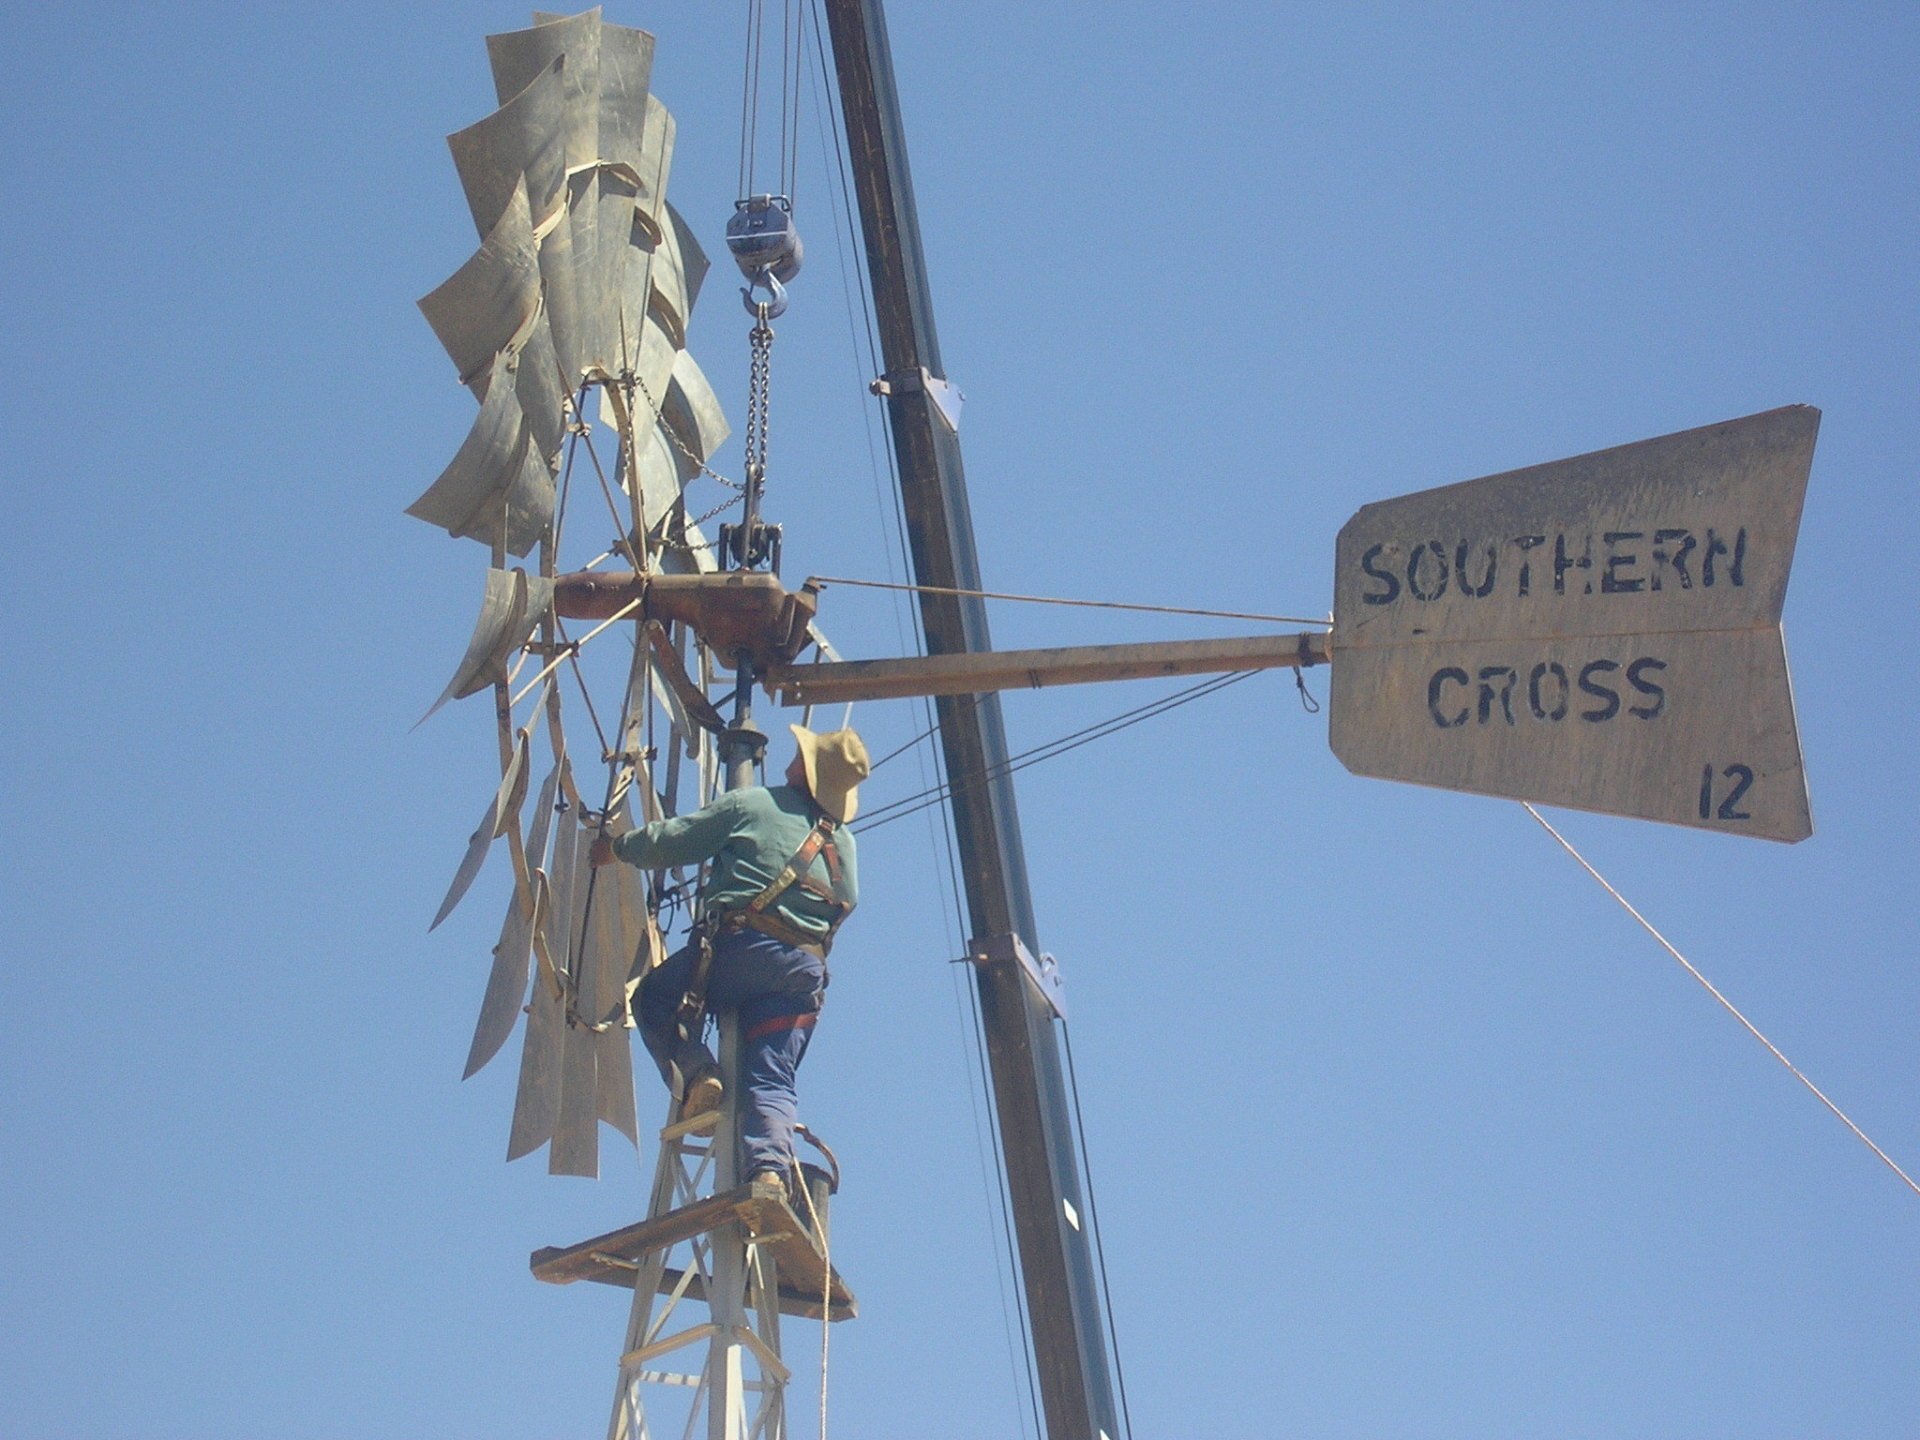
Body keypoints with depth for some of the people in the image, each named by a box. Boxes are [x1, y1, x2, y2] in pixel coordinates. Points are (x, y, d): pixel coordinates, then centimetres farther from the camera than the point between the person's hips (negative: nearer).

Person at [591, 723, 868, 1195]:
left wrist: (618, 847, 25)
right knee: (771, 1080, 1)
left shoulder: (751, 805, 5)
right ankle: (769, 1170, -22)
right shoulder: (844, 843, 20)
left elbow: (672, 842, 8)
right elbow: (847, 903, 23)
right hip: (804, 970, 4)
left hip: (740, 945, -4)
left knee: (653, 997, 17)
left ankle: (693, 1073, -7)